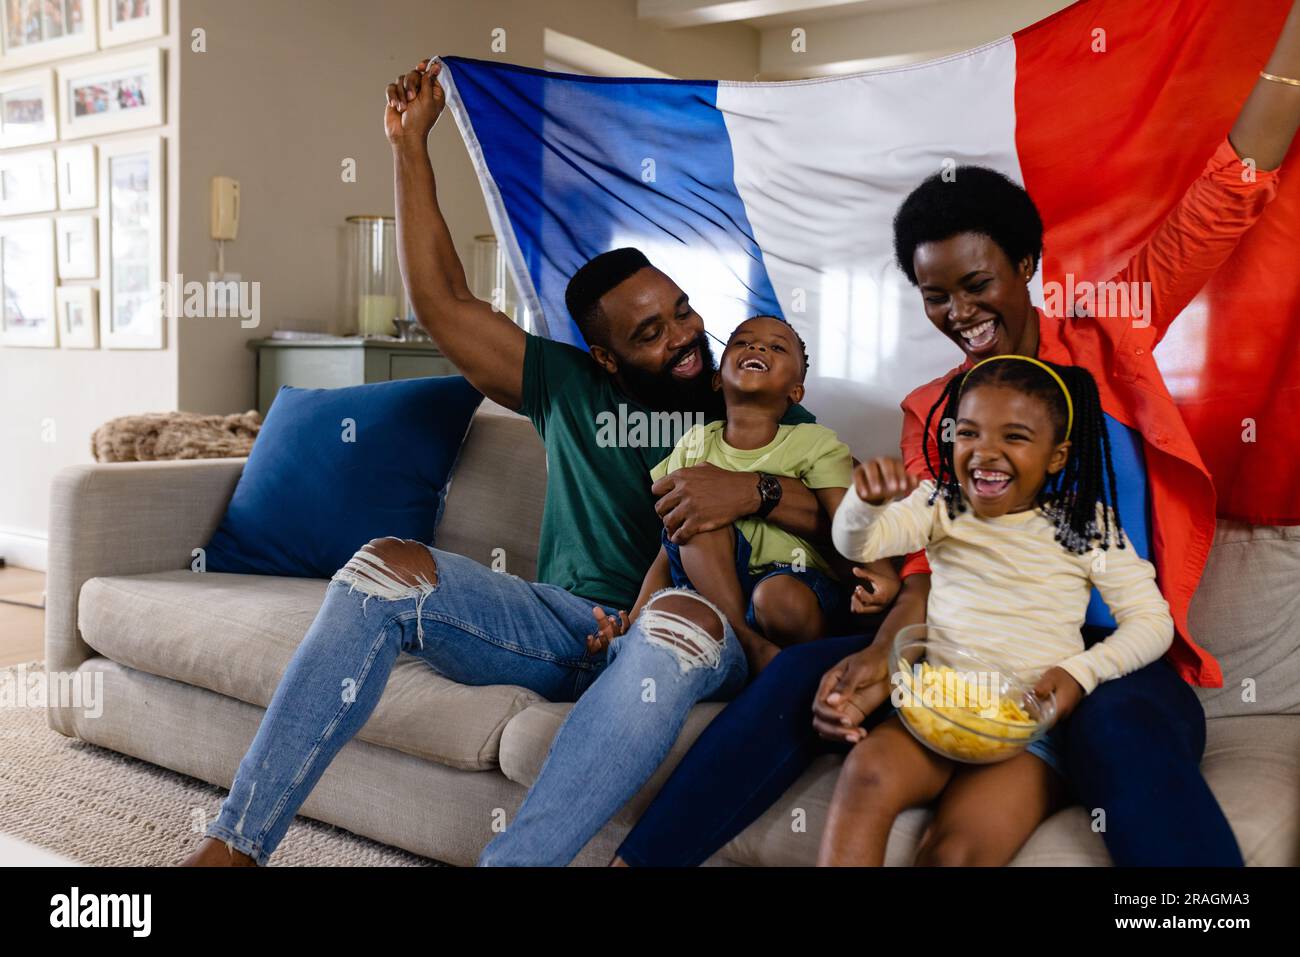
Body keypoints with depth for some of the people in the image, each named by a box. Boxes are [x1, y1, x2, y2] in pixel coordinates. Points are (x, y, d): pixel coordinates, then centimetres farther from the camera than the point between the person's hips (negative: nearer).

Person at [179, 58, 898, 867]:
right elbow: (443, 302, 10)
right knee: (389, 567, -19)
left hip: (677, 644, -2)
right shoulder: (569, 387, 15)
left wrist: (755, 489, -18)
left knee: (687, 615, -39)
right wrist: (411, 146, 8)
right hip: (561, 622, 3)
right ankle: (234, 845, -20)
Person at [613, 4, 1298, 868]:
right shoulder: (929, 411, 11)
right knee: (802, 674, -21)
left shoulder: (1110, 343, 6)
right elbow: (929, 566, 1)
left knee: (1125, 732, -40)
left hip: (1122, 653, -1)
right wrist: (884, 654, -21)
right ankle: (632, 864, -18)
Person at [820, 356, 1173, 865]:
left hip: (1034, 718, -2)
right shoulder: (940, 505, 8)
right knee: (869, 770, -32)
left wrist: (1082, 671, -11)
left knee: (955, 851, -29)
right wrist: (867, 499, -30)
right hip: (934, 706, 2)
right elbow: (855, 543, -7)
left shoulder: (1087, 523, 5)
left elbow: (1152, 620, 6)